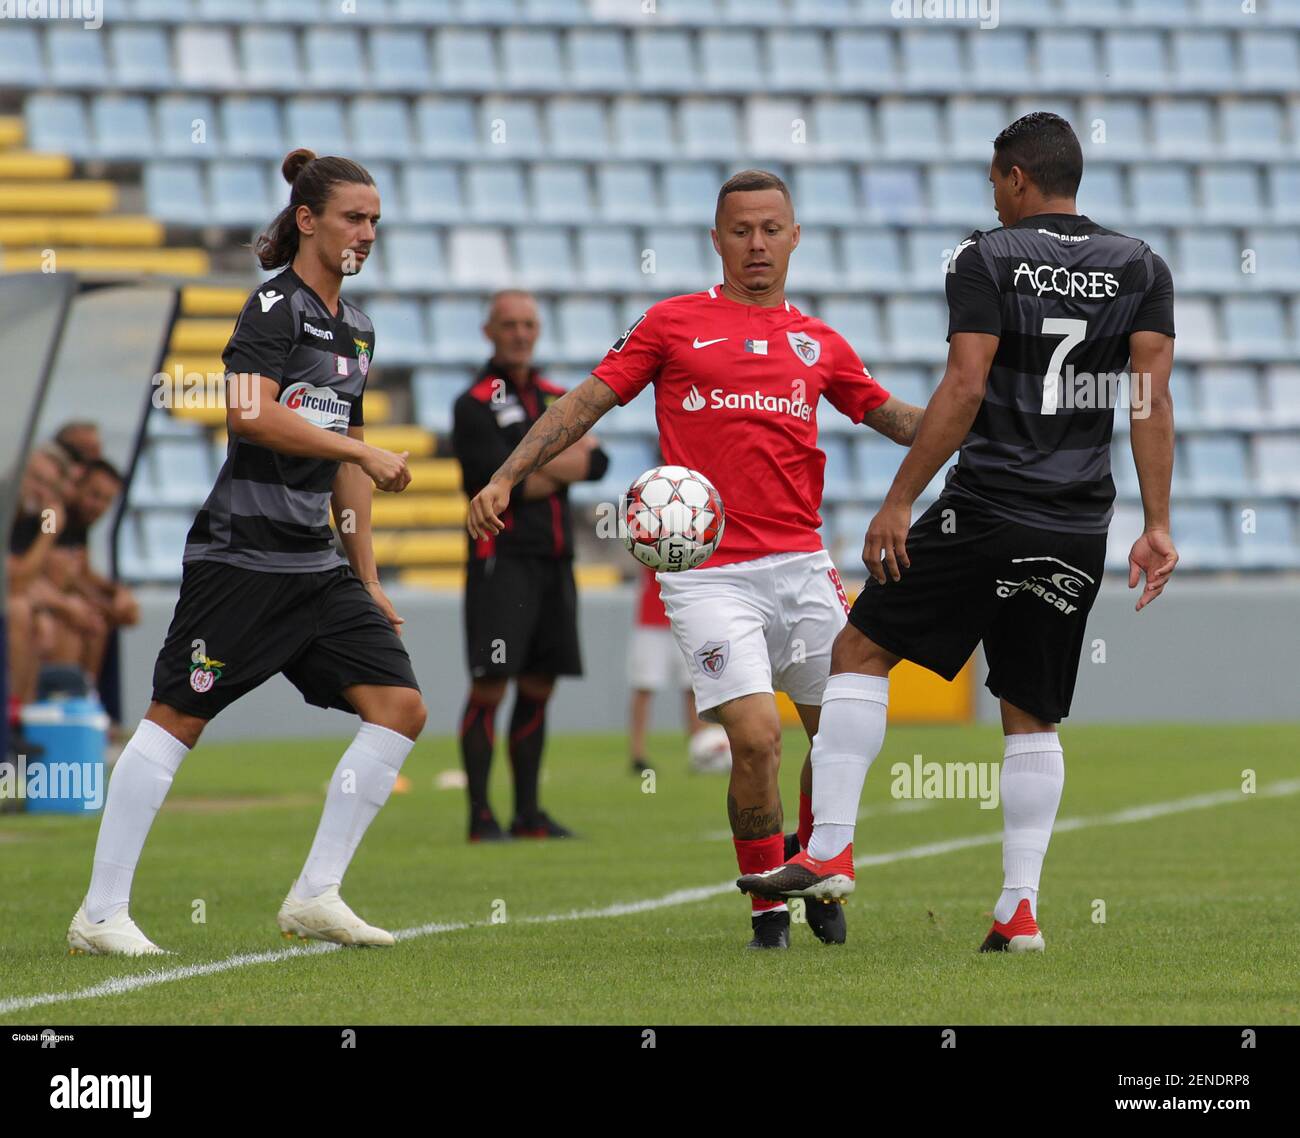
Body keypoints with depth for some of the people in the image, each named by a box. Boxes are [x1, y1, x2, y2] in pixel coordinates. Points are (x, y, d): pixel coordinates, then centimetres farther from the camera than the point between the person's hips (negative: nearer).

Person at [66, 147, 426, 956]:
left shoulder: (357, 329, 17)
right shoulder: (274, 306, -9)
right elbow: (252, 413, -25)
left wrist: (367, 579, 21)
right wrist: (364, 452, -22)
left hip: (315, 563, 8)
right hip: (242, 550, -8)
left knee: (401, 707, -1)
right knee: (178, 717, -7)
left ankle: (316, 896, 4)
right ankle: (101, 914, -1)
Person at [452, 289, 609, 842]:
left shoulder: (557, 399, 16)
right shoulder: (475, 405, -5)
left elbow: (595, 462, 4)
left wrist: (535, 466, -11)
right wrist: (564, 460, -5)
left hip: (554, 561, 7)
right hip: (502, 559, -7)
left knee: (538, 688, 9)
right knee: (490, 686, -11)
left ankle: (528, 813, 14)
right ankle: (480, 816, -8)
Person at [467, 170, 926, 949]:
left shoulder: (818, 343, 15)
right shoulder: (673, 323, 6)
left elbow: (892, 416, 21)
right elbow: (585, 403, 5)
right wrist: (505, 478, -4)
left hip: (801, 563, 4)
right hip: (709, 571, -4)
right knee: (756, 737, -15)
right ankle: (767, 904, 3)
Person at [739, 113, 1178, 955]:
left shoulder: (988, 260, -3)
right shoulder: (1142, 268, 9)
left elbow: (964, 389, -12)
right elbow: (1154, 401, 1)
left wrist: (899, 501, -9)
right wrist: (1157, 528, 1)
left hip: (986, 508, -4)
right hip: (1079, 528, 4)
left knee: (861, 652, 7)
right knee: (1033, 718, 12)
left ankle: (831, 849, -2)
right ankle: (1020, 908, 4)